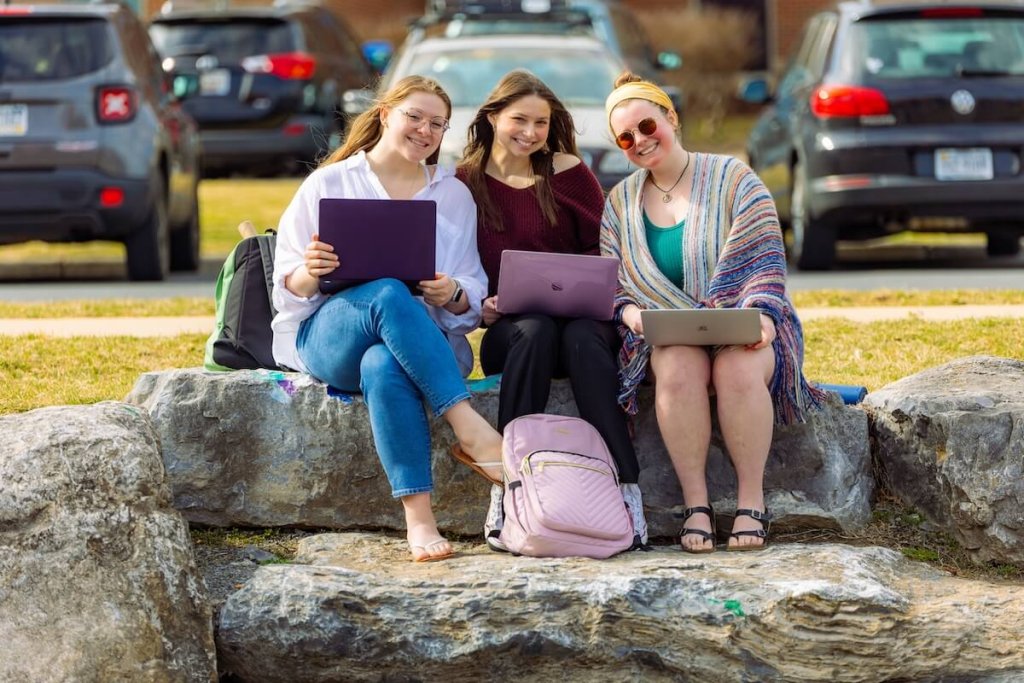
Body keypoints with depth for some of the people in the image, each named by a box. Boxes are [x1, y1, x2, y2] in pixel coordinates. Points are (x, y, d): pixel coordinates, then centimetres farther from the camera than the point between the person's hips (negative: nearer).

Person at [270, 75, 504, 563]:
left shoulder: (454, 196, 19)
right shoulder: (329, 183, 13)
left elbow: (474, 297, 15)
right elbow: (288, 289, 7)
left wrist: (453, 295, -10)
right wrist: (311, 272, -17)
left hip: (425, 340, 1)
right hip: (327, 334, -1)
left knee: (384, 367, -39)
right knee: (389, 296, -38)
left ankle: (419, 518, -50)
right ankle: (470, 428, -46)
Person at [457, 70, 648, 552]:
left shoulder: (567, 171, 9)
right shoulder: (464, 182, 9)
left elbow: (602, 250, 9)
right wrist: (478, 304, -11)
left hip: (578, 316, 0)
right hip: (508, 329, 0)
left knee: (584, 337, -36)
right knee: (535, 329, -37)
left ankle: (626, 489, -44)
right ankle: (506, 489, -43)